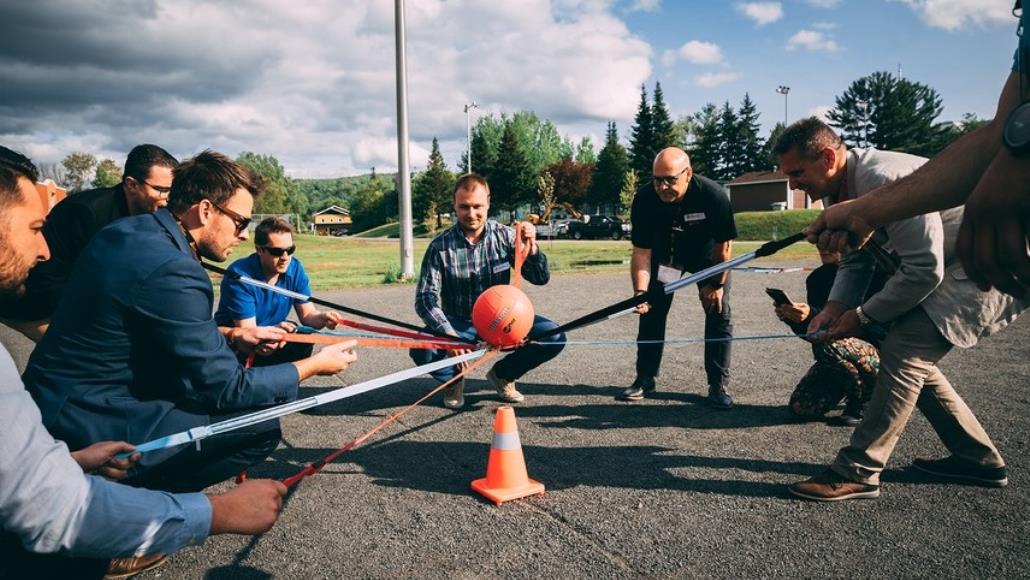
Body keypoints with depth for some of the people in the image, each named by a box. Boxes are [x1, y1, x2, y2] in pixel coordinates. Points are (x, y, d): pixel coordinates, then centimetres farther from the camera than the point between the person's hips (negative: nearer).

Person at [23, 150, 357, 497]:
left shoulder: (129, 231, 4)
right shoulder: (172, 271, -25)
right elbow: (226, 389, -18)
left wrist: (234, 335, 14)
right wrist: (313, 366, -7)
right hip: (89, 427, -10)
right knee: (261, 428, -13)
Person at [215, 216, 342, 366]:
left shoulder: (295, 269, -9)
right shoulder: (239, 275, -25)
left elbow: (307, 314, -6)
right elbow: (247, 332, -26)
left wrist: (322, 318, -31)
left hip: (272, 338, 4)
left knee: (303, 341, -23)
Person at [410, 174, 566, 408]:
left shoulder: (505, 236, -6)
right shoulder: (440, 246, -12)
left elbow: (540, 279, -8)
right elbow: (425, 298, -16)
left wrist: (531, 248, -28)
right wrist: (449, 335, -32)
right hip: (459, 325, -2)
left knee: (554, 337, -20)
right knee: (422, 350, -31)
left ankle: (503, 374, 10)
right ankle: (453, 380, 8)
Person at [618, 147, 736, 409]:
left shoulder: (713, 195, -35)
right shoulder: (645, 198, -29)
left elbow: (724, 244, -20)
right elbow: (641, 251, -22)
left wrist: (717, 284, -14)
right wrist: (640, 292, -33)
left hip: (707, 253, -1)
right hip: (665, 252, 2)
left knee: (719, 312, -8)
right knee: (652, 311, -2)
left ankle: (718, 385, 1)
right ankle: (644, 379, 10)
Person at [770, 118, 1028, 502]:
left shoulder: (886, 179, -29)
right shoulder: (837, 193, 2)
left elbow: (924, 271, -27)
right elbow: (855, 261, 10)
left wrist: (863, 316, -17)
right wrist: (834, 307, -7)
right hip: (950, 269, 10)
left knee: (904, 354, -17)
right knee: (910, 356, 10)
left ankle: (856, 473, -12)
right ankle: (978, 459, 22)